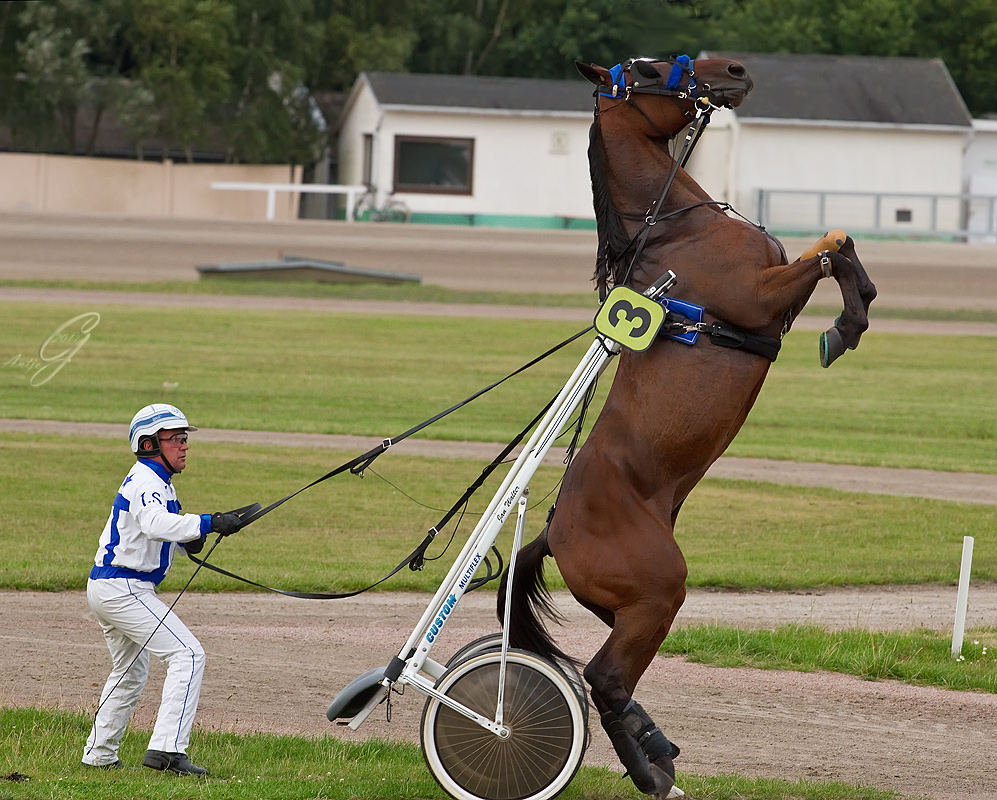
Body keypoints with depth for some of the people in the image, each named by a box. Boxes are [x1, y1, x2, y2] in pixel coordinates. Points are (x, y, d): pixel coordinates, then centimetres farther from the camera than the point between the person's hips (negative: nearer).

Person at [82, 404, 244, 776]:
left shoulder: (157, 481, 16)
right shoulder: (146, 483, -17)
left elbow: (157, 528, 26)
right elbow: (156, 523, -37)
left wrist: (189, 539, 5)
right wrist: (209, 523, -44)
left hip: (104, 588, 11)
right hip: (123, 588, -11)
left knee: (132, 672, 25)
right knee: (187, 654, -17)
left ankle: (99, 754, 34)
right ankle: (166, 749, -26)